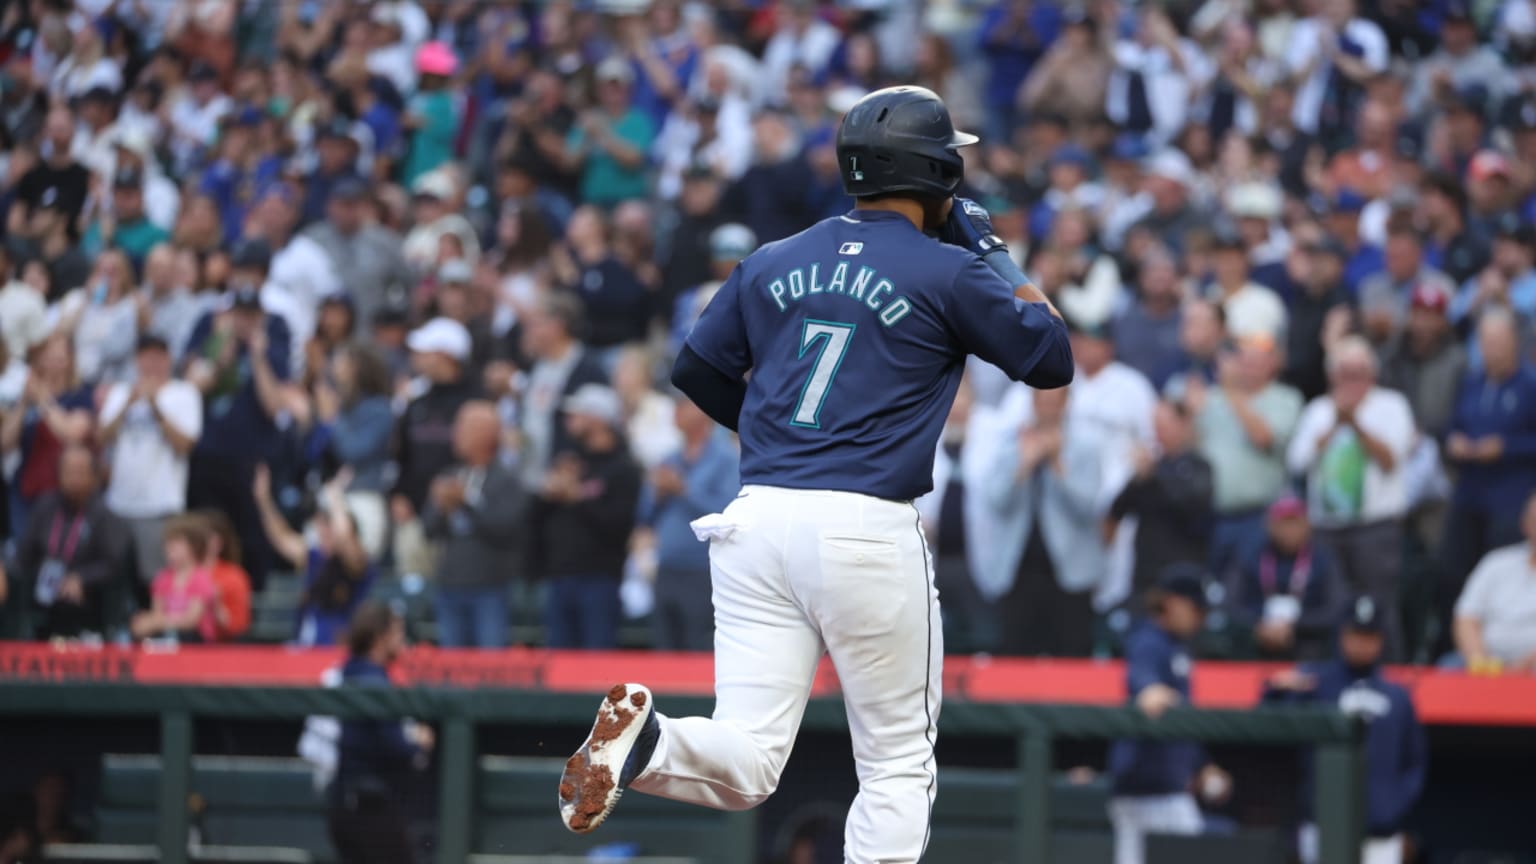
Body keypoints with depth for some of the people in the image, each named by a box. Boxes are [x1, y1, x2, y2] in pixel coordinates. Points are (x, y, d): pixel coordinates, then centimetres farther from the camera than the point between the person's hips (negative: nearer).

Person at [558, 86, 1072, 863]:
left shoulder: (775, 263, 14)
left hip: (756, 516, 4)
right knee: (898, 765, 8)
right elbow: (1053, 359, 6)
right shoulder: (948, 273, -1)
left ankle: (643, 743, -28)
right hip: (867, 530, -4)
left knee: (745, 768, 2)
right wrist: (997, 255, 17)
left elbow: (696, 372, 19)